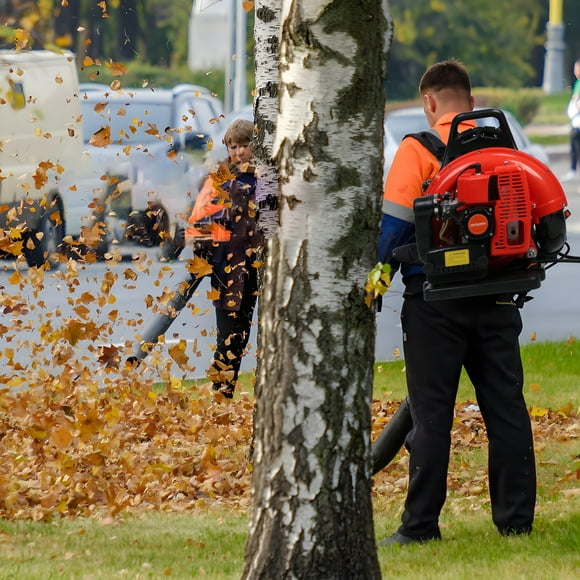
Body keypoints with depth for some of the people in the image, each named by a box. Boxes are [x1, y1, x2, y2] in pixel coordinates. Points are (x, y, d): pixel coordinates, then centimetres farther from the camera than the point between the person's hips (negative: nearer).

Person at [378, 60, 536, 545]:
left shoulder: (418, 149, -6)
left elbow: (394, 223, -12)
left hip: (435, 296, -4)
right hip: (496, 299, 4)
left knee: (431, 414, 0)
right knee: (506, 409, 8)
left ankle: (421, 525, 1)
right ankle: (516, 518, 8)